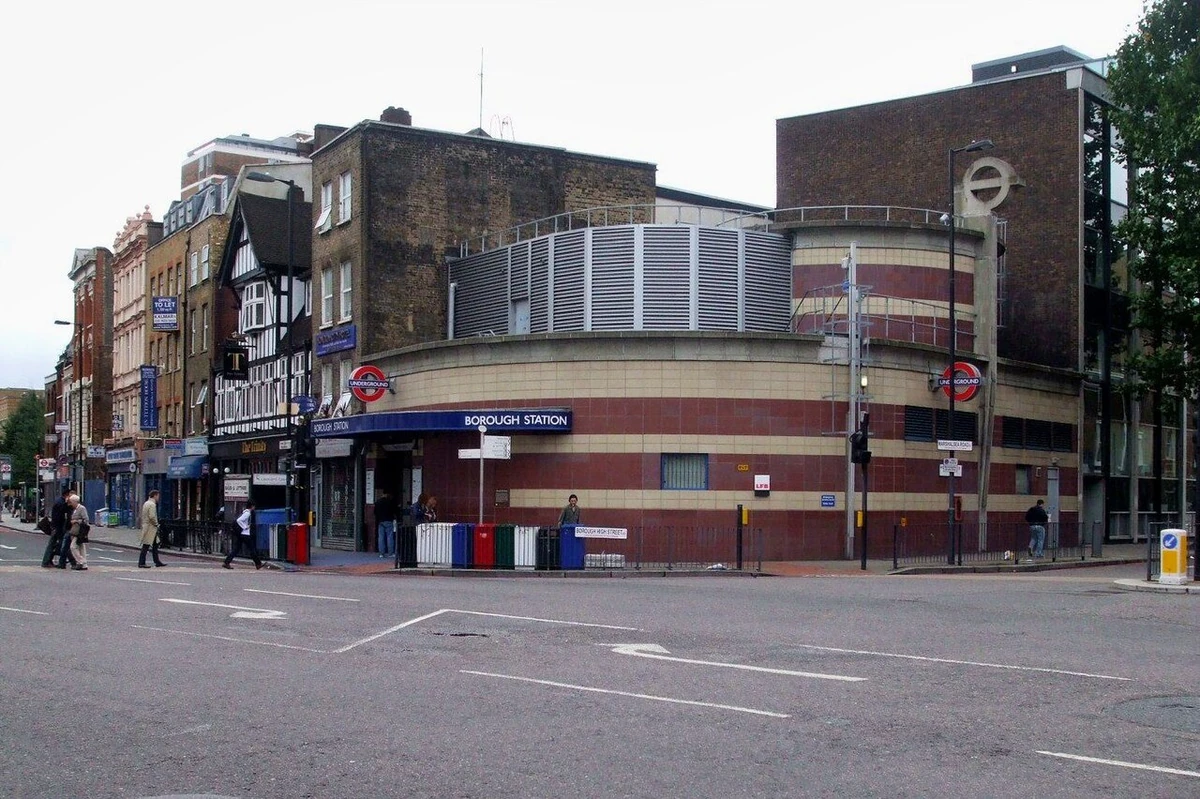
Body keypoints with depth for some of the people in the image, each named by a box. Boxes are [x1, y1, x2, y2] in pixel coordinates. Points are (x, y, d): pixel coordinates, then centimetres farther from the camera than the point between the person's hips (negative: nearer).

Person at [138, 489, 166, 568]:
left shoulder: (146, 503, 15)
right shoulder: (152, 504, -16)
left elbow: (143, 516, 19)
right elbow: (152, 517, -24)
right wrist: (156, 524, -9)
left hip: (145, 526, 10)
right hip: (150, 528, -10)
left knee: (155, 544, 15)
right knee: (146, 546, -6)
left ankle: (157, 562, 20)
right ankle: (141, 563, -4)